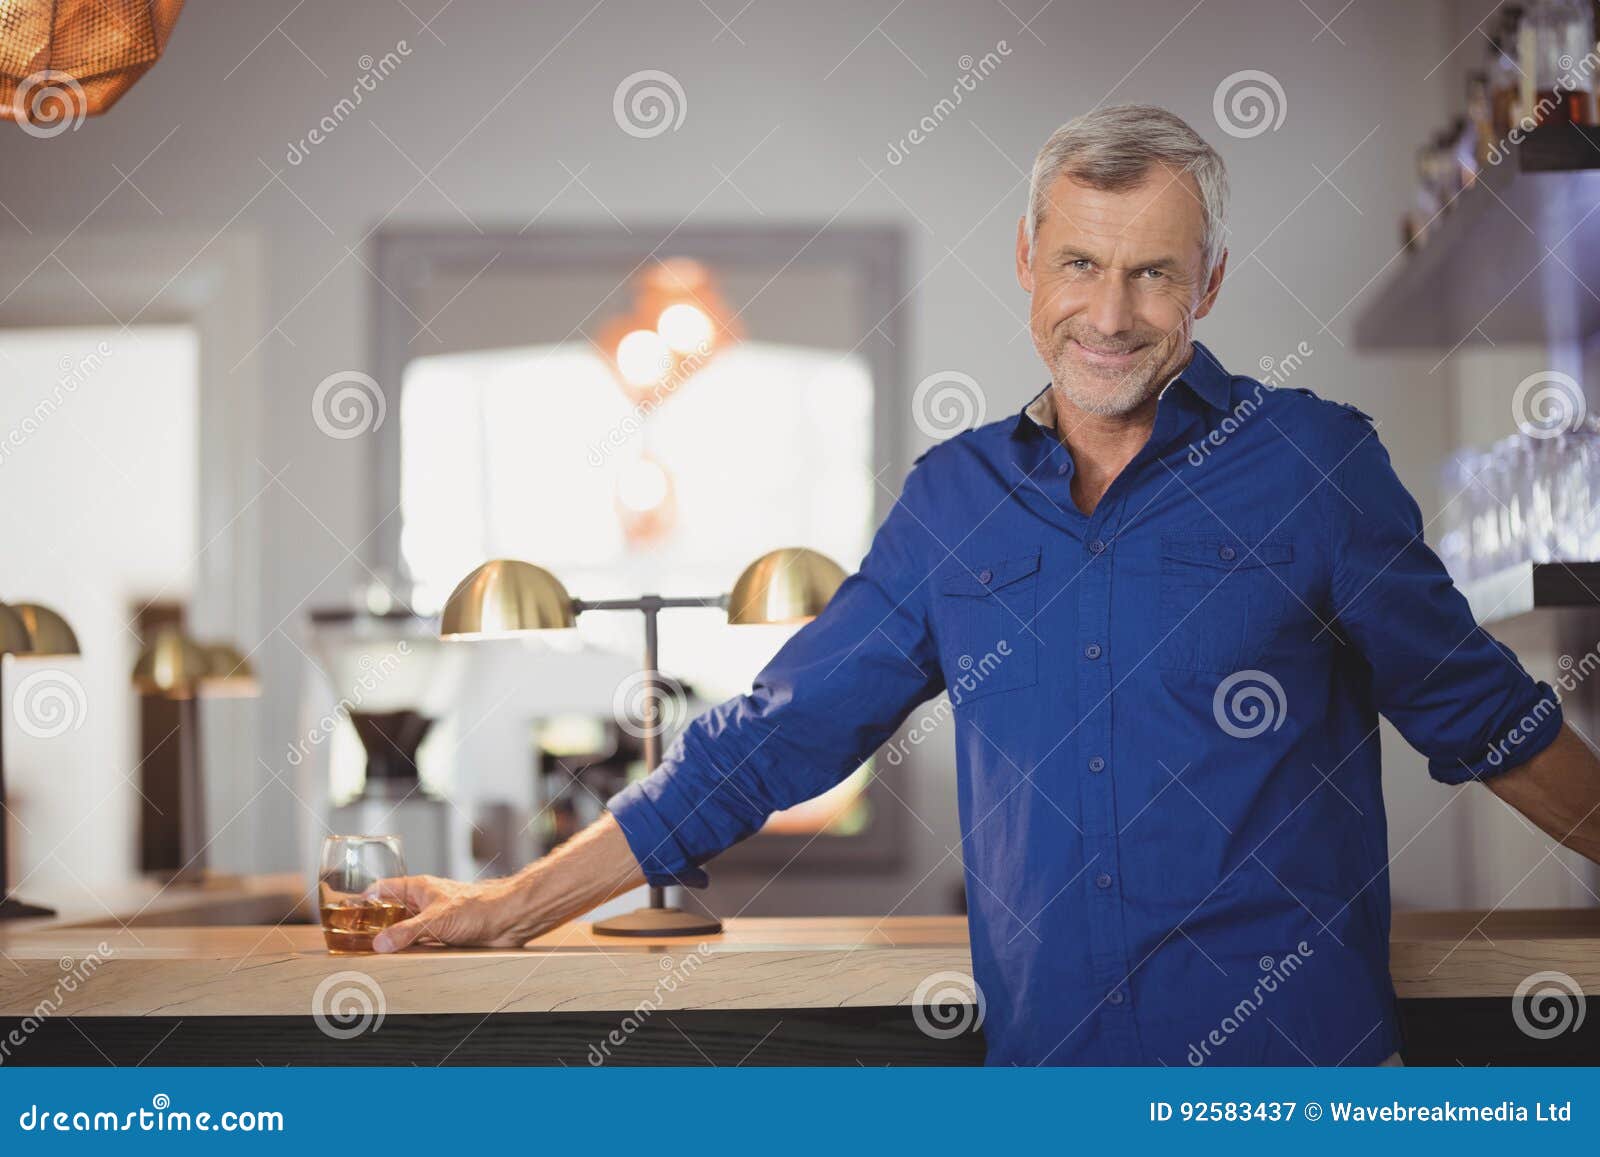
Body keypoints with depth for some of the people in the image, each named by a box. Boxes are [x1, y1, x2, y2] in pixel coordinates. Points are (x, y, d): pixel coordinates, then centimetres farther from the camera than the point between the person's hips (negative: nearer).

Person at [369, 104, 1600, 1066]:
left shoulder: (1314, 462, -3)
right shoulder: (956, 498, 5)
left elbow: (1483, 715, 8)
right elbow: (765, 740, 10)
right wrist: (518, 904, 12)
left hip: (1295, 1059, -2)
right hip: (1043, 1053, 3)